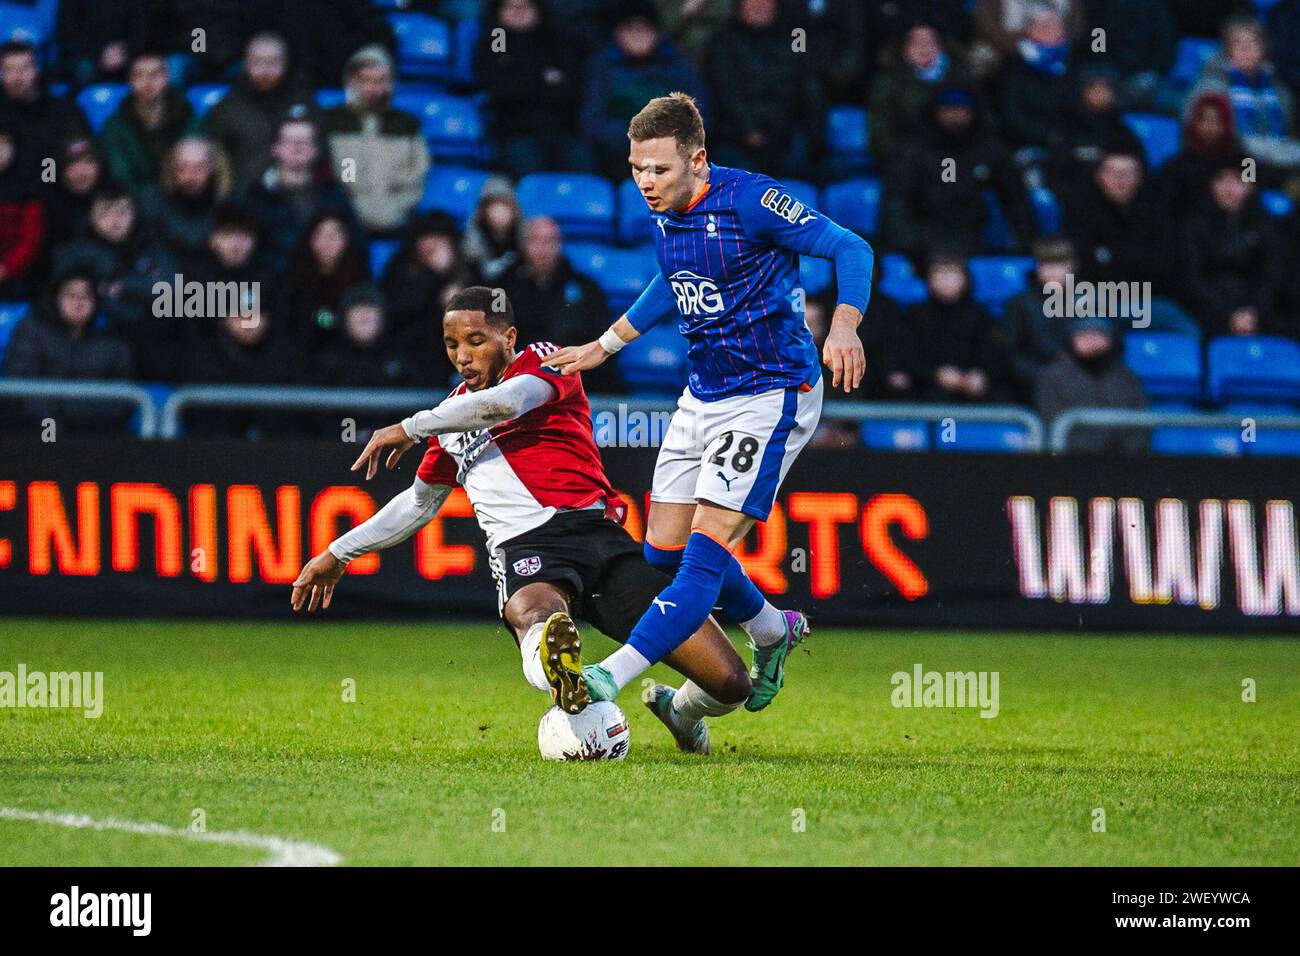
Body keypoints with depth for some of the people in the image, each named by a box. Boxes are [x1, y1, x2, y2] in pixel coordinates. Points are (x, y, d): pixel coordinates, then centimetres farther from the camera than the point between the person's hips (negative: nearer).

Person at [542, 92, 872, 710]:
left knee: (707, 548, -16)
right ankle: (773, 632, 31)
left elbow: (851, 249, -17)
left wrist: (844, 327, -34)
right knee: (664, 549, 9)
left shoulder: (749, 199, -19)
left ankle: (612, 675, -23)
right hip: (702, 396, 9)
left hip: (769, 396, -9)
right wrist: (604, 346, 26)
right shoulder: (663, 214, 3)